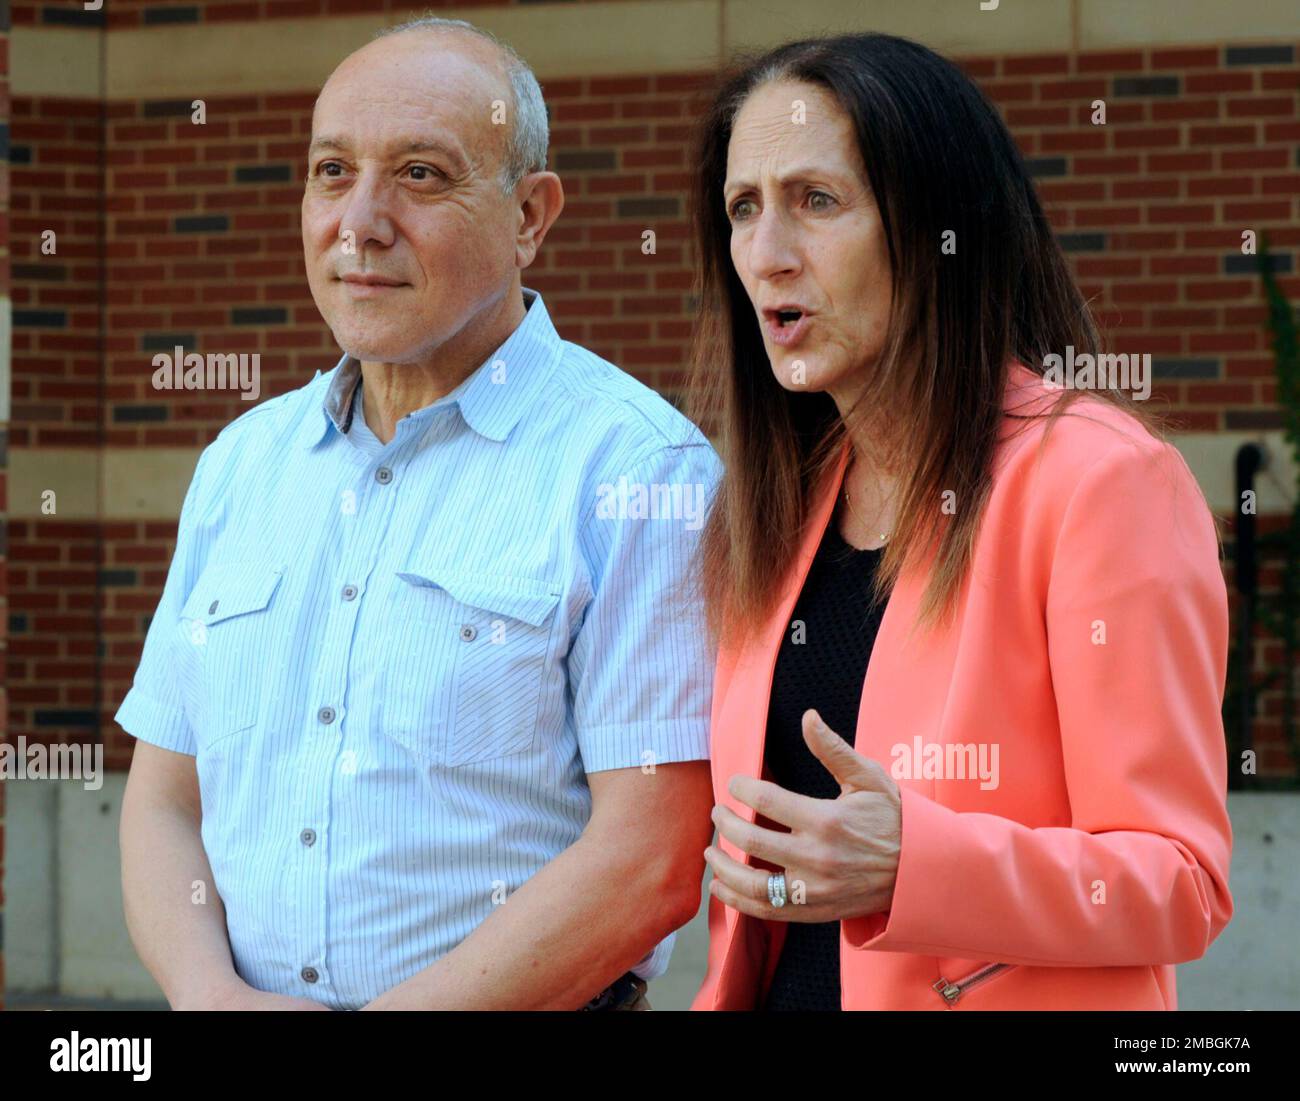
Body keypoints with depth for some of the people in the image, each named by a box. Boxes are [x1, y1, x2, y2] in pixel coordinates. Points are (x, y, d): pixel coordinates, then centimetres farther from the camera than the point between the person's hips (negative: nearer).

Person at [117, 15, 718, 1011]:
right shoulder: (241, 465, 9)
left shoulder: (637, 468, -10)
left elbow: (649, 861, -17)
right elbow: (164, 802, 8)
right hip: (243, 993, 5)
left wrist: (404, 1012, -19)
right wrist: (213, 994, -10)